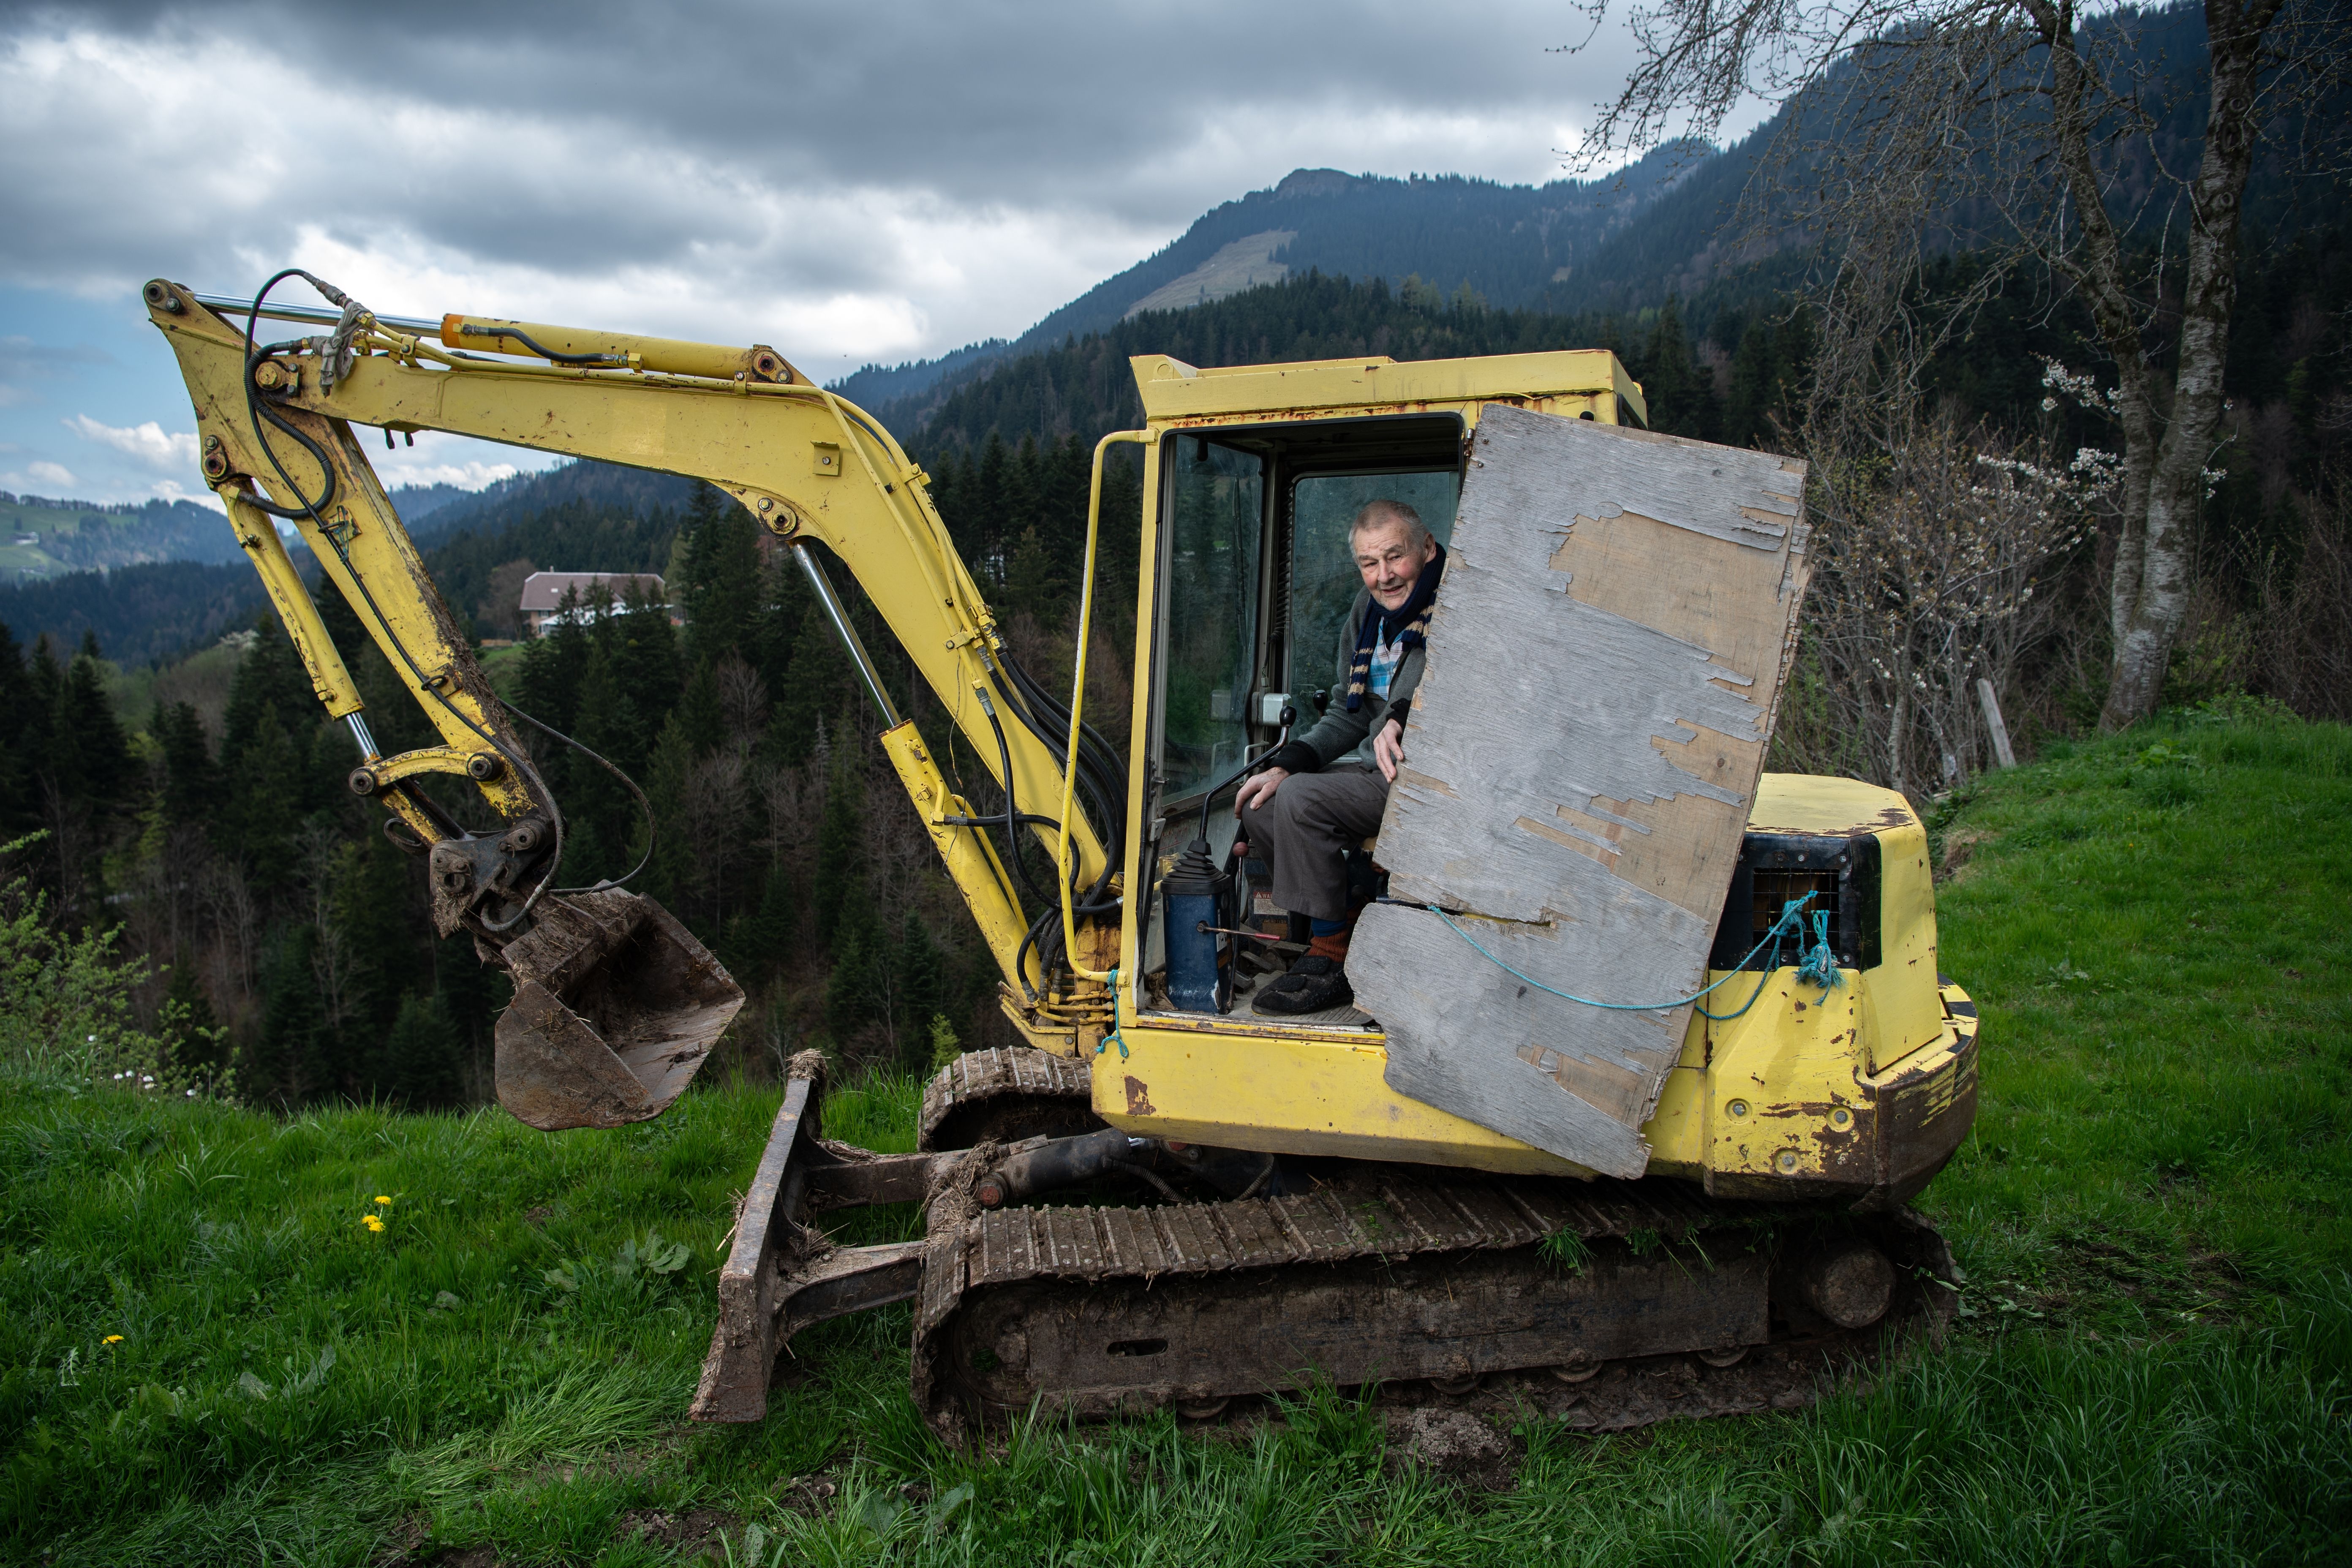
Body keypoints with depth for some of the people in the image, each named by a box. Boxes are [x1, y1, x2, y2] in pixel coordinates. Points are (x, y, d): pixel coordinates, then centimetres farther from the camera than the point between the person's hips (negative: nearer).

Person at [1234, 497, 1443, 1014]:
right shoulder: (1369, 609, 12)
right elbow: (1346, 717, 18)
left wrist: (1404, 715, -45)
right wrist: (1285, 765, 5)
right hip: (1374, 766, 9)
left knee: (1302, 799, -24)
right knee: (1259, 806, -2)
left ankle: (1332, 961, -10)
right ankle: (1358, 925, 6)